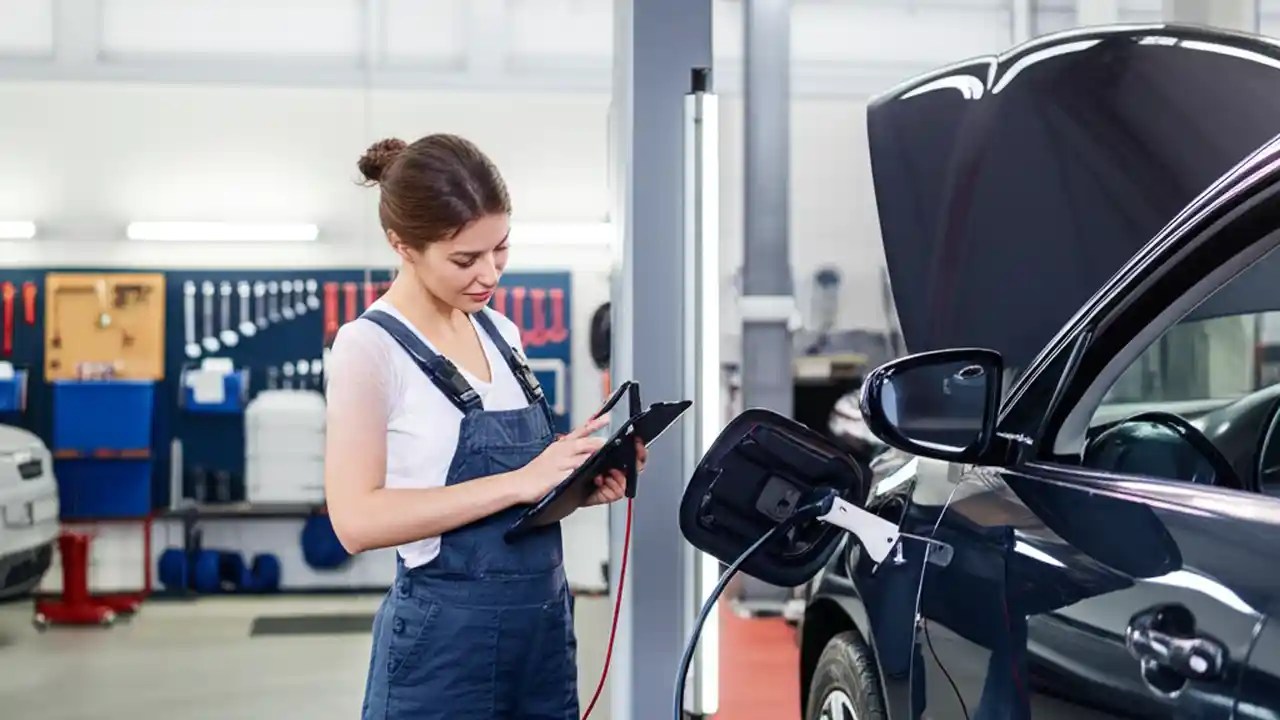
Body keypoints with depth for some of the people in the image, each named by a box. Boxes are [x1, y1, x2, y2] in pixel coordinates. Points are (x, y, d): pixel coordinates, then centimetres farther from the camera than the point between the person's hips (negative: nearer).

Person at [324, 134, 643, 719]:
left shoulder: (501, 333, 8)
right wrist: (520, 482, -26)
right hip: (444, 642, -6)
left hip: (544, 628, 7)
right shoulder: (369, 347, -12)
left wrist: (576, 483, -2)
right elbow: (357, 521, -22)